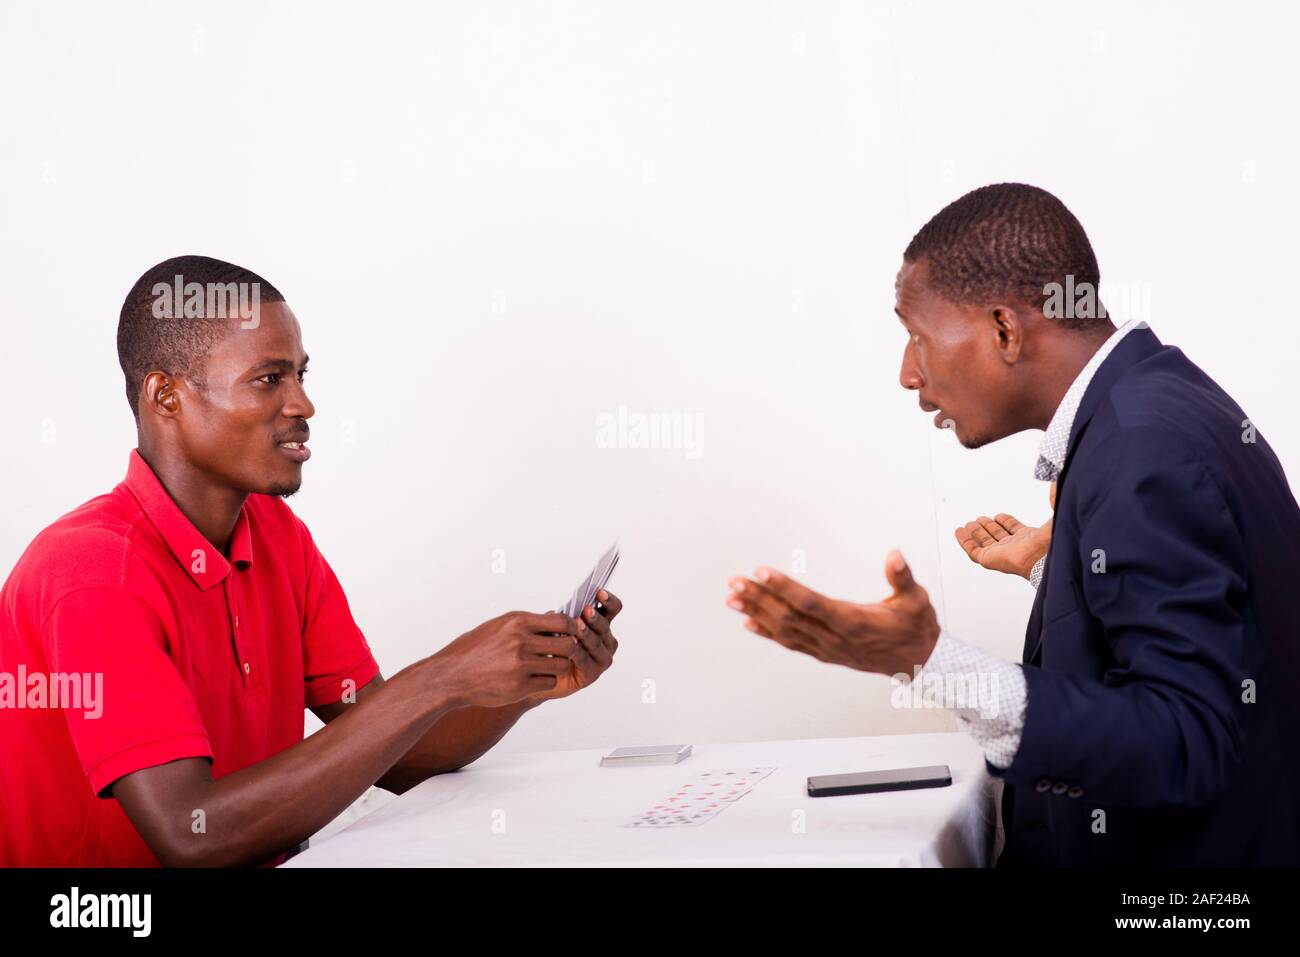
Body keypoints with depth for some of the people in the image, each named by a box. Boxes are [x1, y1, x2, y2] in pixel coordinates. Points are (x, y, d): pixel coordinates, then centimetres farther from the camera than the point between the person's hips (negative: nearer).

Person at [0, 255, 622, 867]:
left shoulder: (279, 536, 4)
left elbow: (392, 760, 5)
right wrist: (438, 682, -28)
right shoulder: (93, 570, -18)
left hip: (264, 860, 6)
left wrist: (531, 681, -11)